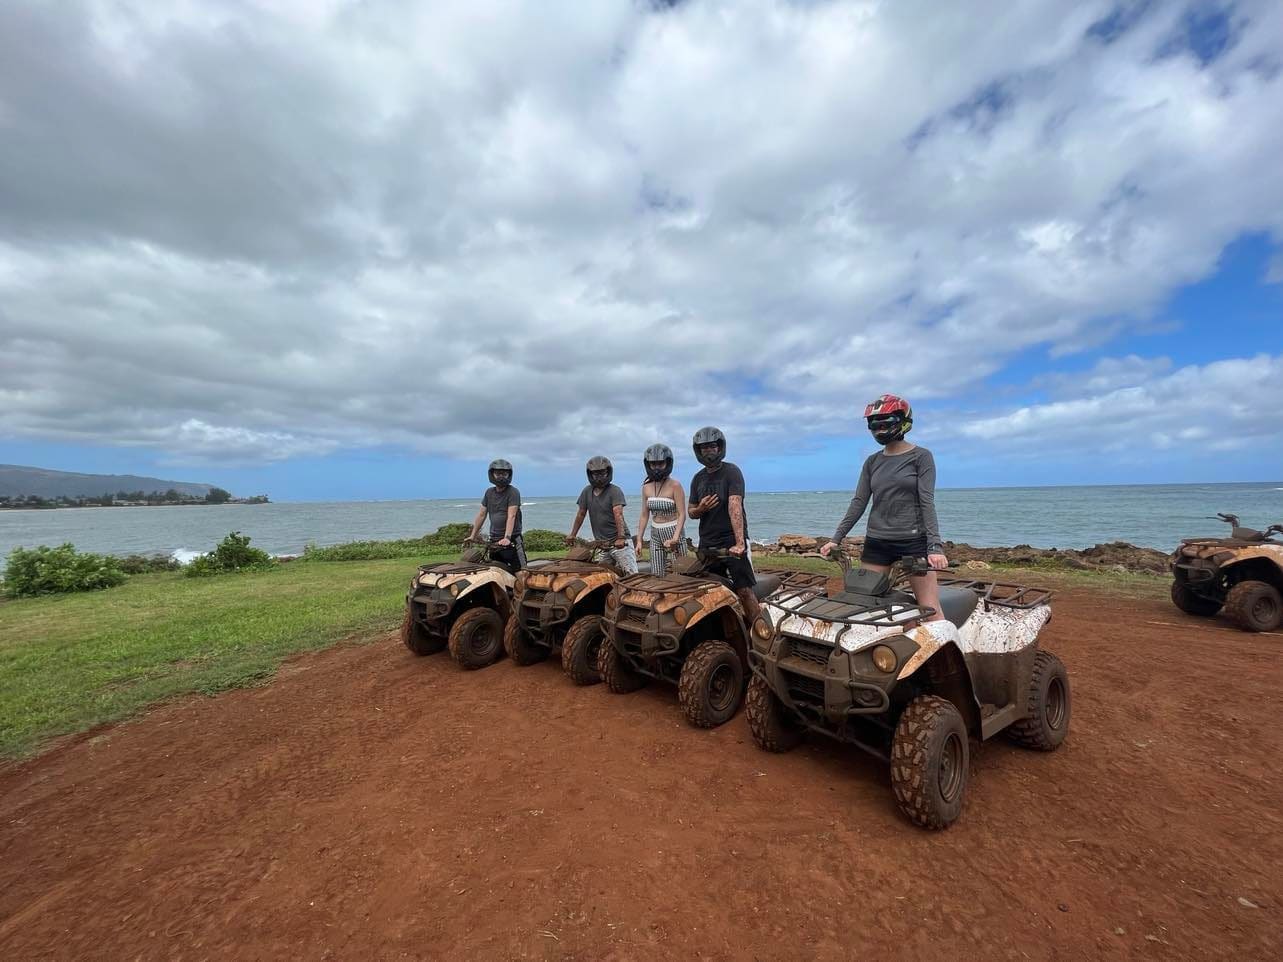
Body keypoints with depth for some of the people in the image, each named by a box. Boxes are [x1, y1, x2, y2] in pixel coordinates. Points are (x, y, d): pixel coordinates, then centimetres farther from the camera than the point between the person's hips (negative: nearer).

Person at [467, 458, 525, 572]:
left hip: (512, 540, -6)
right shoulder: (489, 492, 11)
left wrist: (507, 537, -29)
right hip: (494, 540, 6)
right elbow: (481, 515, 13)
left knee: (519, 570, -10)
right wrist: (473, 535, 11)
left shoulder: (513, 492, -8)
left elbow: (511, 516, -19)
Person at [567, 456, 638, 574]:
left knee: (631, 574, -11)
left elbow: (618, 514, -20)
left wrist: (621, 537, -31)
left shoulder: (615, 491, -8)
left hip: (620, 542, -5)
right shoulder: (587, 491, 9)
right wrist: (573, 534, 18)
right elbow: (581, 514, 17)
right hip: (600, 542, 5)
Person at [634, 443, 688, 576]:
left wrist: (675, 538, -23)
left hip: (674, 532, -5)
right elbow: (644, 515, 10)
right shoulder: (646, 487, 5)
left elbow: (682, 514, -13)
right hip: (655, 535, 5)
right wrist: (639, 540, 7)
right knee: (656, 576, 4)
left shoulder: (674, 485, -11)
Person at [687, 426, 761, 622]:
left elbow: (735, 507, -19)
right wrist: (700, 509, -9)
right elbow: (691, 512, 16)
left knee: (744, 590, -8)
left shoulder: (732, 472, -6)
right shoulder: (698, 478, 12)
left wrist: (739, 542, -29)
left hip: (732, 542, -5)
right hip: (707, 543, 5)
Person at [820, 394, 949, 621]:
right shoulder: (872, 462, 11)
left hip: (913, 542, -4)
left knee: (931, 610, -5)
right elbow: (859, 503, 8)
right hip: (876, 544, 4)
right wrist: (836, 539, 2)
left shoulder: (921, 456, 0)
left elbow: (927, 502, -8)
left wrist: (935, 545, -18)